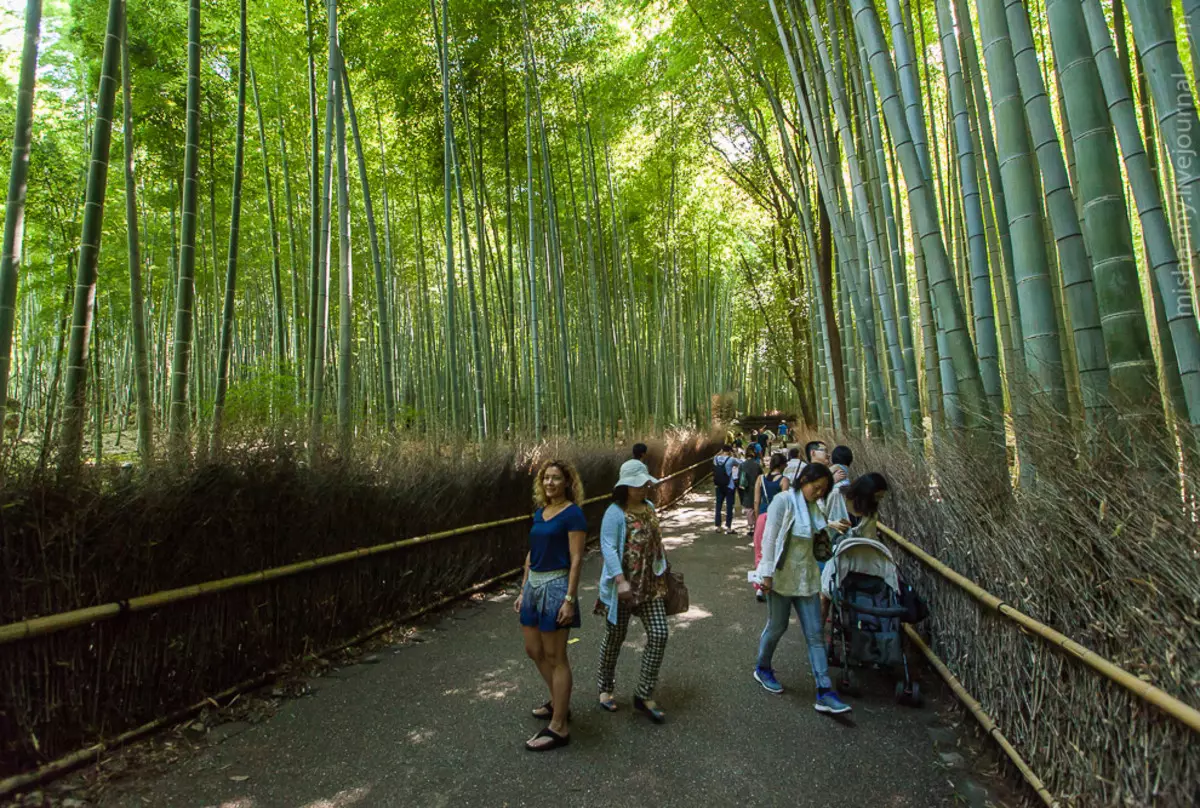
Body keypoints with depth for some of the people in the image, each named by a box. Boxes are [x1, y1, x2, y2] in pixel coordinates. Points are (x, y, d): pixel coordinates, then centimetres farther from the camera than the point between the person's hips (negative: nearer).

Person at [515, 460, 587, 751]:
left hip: (556, 585, -8)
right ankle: (558, 703, 38)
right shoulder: (539, 512, 10)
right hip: (534, 584, 8)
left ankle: (558, 729, 14)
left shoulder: (572, 514, -12)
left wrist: (569, 599, -19)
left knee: (555, 656, 1)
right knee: (534, 650, 18)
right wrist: (523, 590, 15)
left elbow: (576, 559, -15)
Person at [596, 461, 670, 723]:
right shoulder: (615, 512, -15)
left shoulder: (649, 507, 8)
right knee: (615, 637, 10)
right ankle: (605, 688, 34)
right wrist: (620, 580, -32)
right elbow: (608, 547, -22)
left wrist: (663, 571, 23)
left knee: (659, 635, 0)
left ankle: (644, 695, 15)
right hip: (622, 586, -6)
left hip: (650, 584, 6)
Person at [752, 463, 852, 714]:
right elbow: (770, 538, -16)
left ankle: (824, 693, 7)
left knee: (815, 634, 3)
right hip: (781, 576, -6)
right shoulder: (783, 500, -13)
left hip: (806, 577, 6)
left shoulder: (813, 506, 9)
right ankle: (762, 669, 34)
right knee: (777, 627, 9)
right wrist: (767, 574, -18)